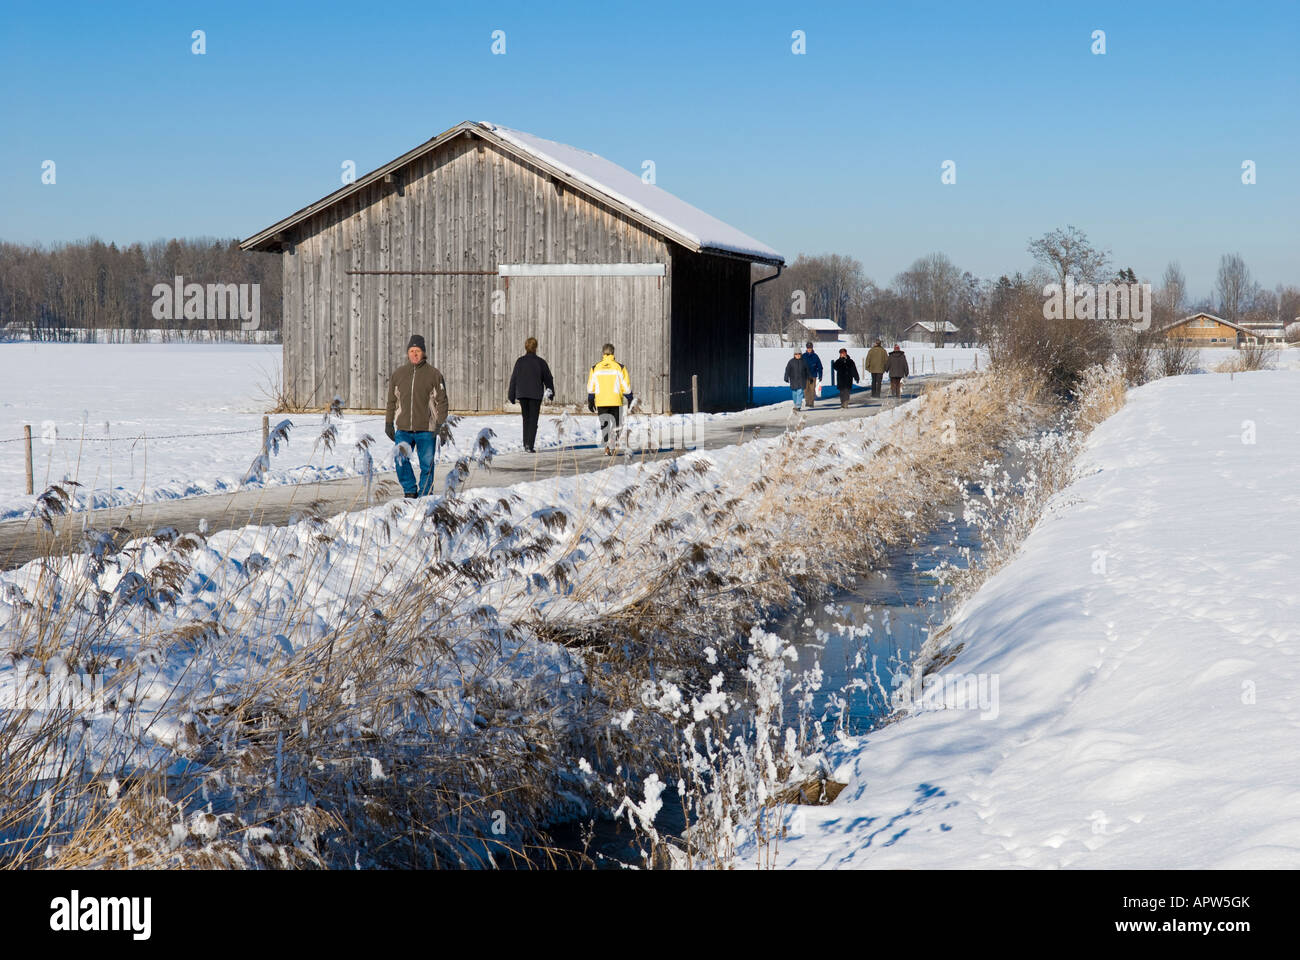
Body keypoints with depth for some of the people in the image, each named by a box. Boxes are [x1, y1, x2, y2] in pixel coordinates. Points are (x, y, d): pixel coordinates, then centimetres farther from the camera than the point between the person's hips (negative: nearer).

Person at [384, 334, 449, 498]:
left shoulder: (433, 373, 2)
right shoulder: (398, 374, 10)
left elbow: (441, 400, 2)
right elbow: (392, 401, 16)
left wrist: (440, 423, -5)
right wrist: (389, 423, 12)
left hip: (426, 430, -2)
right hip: (403, 429, 2)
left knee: (427, 465, 1)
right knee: (401, 461, -10)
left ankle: (424, 496, 13)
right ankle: (410, 492, 5)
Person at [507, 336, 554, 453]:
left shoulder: (520, 361, -1)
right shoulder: (540, 362, -4)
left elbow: (514, 379, 1)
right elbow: (548, 378, 4)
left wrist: (512, 395, 8)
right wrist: (551, 392, 18)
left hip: (522, 394, 2)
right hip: (536, 395, -2)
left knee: (526, 419, 16)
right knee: (533, 421, 0)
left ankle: (526, 443, 12)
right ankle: (530, 445, -9)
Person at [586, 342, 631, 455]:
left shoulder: (596, 368, 4)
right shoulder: (619, 367, -2)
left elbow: (590, 387, 7)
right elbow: (626, 386, -1)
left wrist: (590, 402, 16)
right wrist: (630, 400, 9)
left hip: (601, 402, 2)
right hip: (616, 402, -2)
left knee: (604, 425, 13)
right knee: (616, 425, 7)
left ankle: (607, 446, -2)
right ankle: (611, 447, -9)